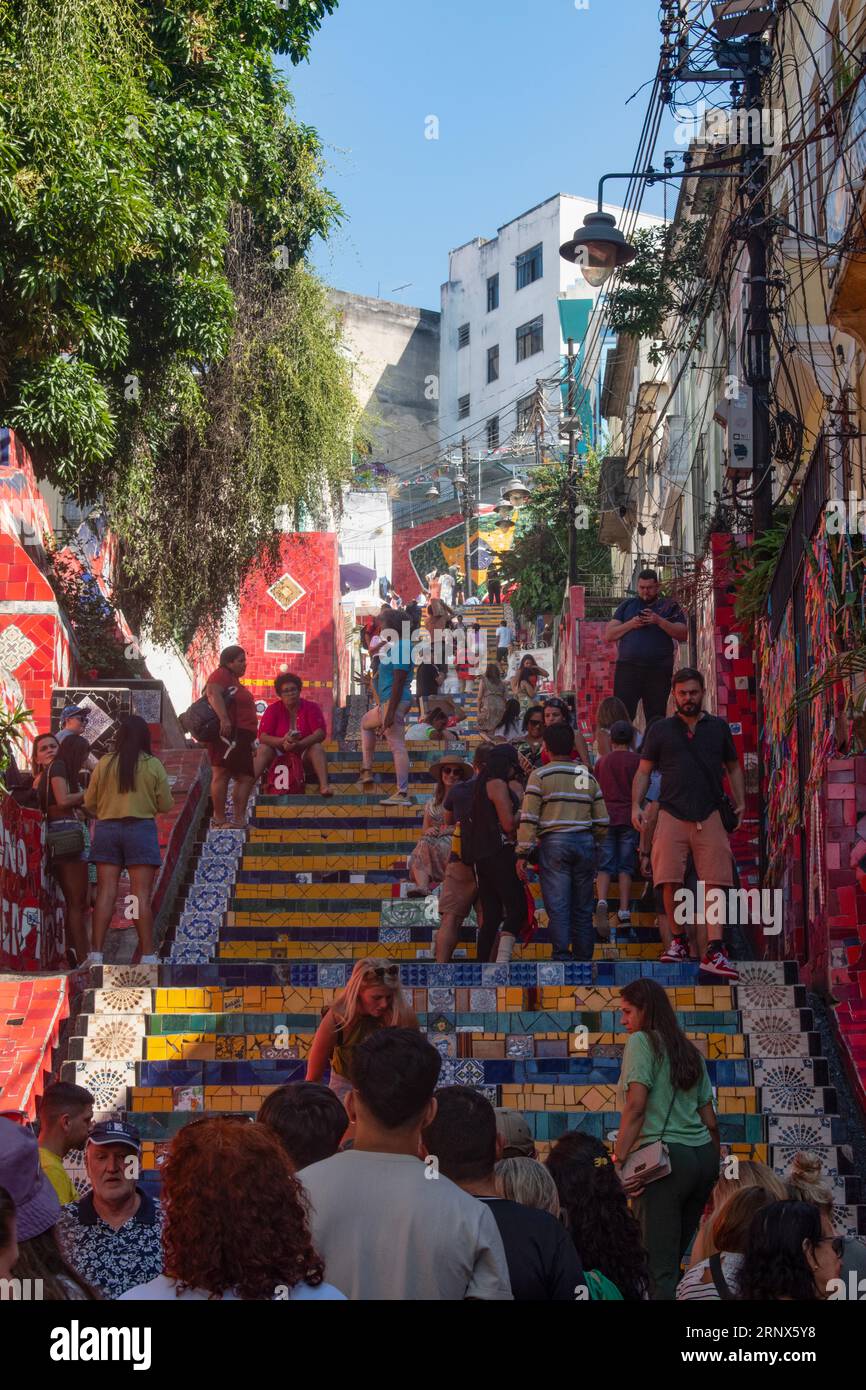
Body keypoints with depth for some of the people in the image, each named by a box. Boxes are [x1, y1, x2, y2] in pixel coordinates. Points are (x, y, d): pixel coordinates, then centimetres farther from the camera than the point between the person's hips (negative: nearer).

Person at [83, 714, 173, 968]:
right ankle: (147, 955, -4)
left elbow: (89, 803, 7)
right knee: (141, 895, -2)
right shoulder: (153, 765, -3)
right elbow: (166, 805, 0)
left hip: (107, 829, 2)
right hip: (141, 829, -2)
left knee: (106, 892, 2)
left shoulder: (104, 763, 1)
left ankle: (96, 954, -3)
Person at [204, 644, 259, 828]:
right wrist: (224, 719, -37)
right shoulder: (221, 675, -6)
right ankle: (219, 820, -8)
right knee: (222, 774, -8)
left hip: (240, 738, 11)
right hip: (227, 735, -11)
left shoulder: (234, 680, 26)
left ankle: (239, 820, 11)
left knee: (246, 777, 9)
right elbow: (213, 694, -25)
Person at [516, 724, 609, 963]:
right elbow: (602, 822, 12)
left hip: (554, 843, -4)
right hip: (585, 844, 4)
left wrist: (523, 854, -4)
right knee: (582, 908, 8)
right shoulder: (588, 776, 13)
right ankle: (583, 958, 7)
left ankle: (562, 956, -14)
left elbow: (529, 818, -5)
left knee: (558, 906, -6)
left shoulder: (540, 775, 1)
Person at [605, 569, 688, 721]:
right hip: (627, 668, 0)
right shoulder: (627, 606, 15)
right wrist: (630, 624, -7)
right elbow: (608, 636, 9)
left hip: (659, 670, 0)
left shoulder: (669, 607, 11)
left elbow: (683, 634, 0)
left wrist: (660, 621, -12)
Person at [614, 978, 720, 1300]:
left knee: (660, 1266, -9)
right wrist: (713, 1170, 24)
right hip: (703, 1157, 8)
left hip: (665, 1156, -8)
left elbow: (635, 1106, -14)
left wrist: (619, 1160, -15)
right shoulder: (689, 1050, 20)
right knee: (676, 1257, 12)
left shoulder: (642, 1041, -2)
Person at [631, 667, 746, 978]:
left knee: (715, 883, -9)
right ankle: (678, 940, 13)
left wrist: (740, 802, 8)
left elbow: (733, 768, 22)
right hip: (672, 815, 0)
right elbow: (643, 771, 11)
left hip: (710, 817, 1)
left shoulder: (718, 727, 14)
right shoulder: (661, 730, 11)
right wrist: (636, 805, -3)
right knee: (670, 882, -7)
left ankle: (713, 952, -13)